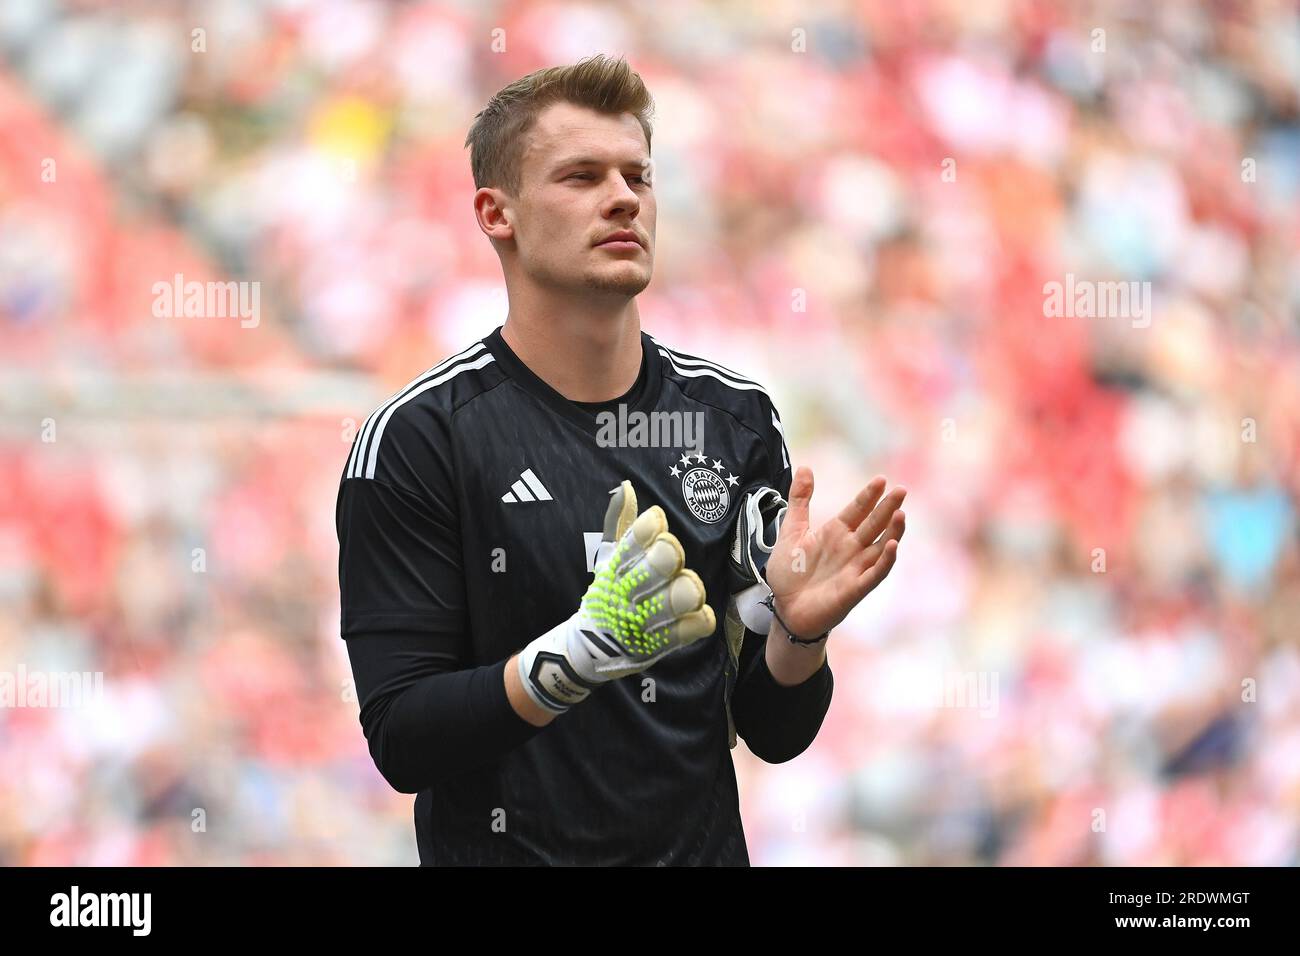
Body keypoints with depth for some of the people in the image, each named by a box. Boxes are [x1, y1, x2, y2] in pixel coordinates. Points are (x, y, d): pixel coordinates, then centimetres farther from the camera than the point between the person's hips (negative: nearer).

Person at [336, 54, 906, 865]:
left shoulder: (735, 417, 0)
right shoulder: (418, 436, -12)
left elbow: (773, 731, 2)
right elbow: (400, 744, -17)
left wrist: (799, 628, -18)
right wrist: (583, 650, -30)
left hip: (704, 845, 4)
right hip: (510, 847, -4)